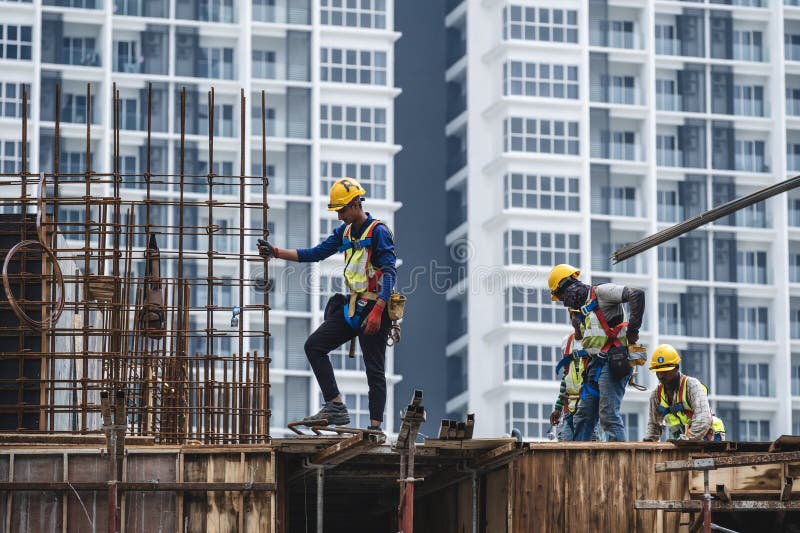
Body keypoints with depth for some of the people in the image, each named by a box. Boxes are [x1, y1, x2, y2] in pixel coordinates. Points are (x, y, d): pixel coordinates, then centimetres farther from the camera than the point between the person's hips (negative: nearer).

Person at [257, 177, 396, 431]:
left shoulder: (378, 232, -12)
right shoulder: (345, 231, 13)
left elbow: (389, 273, -19)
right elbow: (317, 253, 16)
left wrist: (377, 312, -28)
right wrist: (276, 253, 8)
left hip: (374, 309, -8)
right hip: (351, 308, 9)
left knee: (374, 370, -4)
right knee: (314, 346, 0)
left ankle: (375, 426, -1)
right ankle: (335, 407, -1)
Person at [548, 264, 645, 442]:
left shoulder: (600, 292, -5)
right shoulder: (581, 311, 22)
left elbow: (637, 294, -15)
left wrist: (633, 329, -15)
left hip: (612, 362, -10)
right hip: (596, 365, 10)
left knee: (609, 416, -15)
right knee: (583, 416, 8)